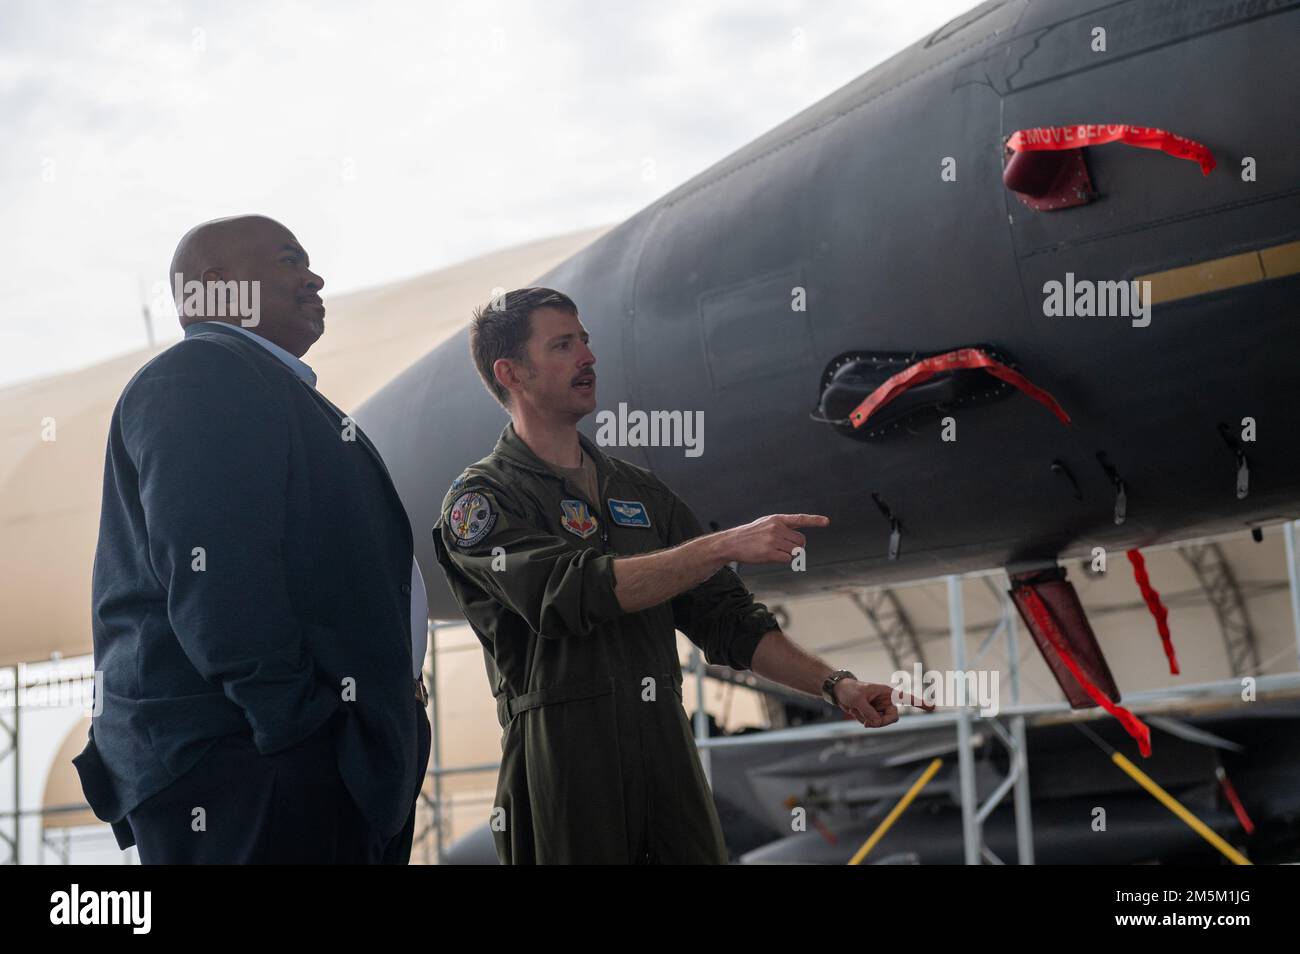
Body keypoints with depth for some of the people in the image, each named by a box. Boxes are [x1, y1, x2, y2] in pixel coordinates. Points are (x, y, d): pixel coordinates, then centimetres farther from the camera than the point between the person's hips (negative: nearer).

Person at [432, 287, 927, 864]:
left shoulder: (640, 492, 18)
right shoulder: (480, 499, -2)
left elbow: (724, 618, 17)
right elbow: (575, 592, -19)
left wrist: (833, 684, 4)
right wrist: (726, 546, -20)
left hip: (670, 755, 5)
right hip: (564, 768, -5)